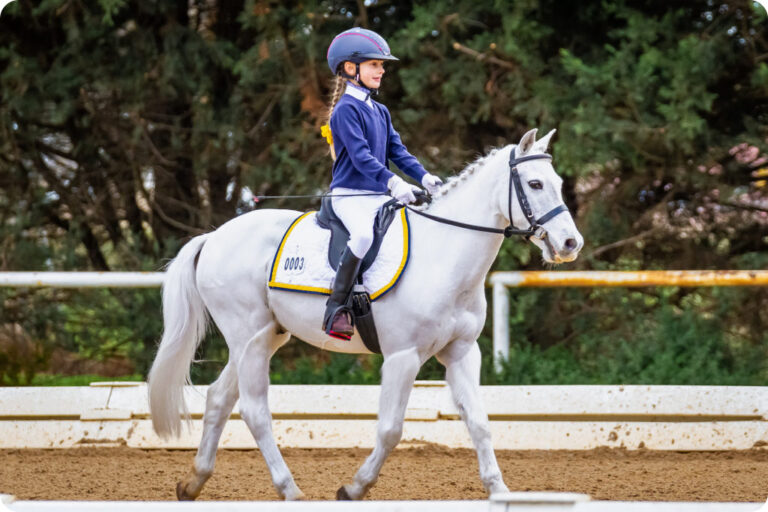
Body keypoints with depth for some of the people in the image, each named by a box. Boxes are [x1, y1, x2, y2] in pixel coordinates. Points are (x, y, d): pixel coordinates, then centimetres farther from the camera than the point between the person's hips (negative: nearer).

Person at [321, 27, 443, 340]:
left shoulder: (380, 112, 19)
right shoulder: (346, 110, -8)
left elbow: (396, 150, 16)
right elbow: (360, 155, -19)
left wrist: (424, 177, -1)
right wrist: (392, 181, -31)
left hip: (380, 197, 9)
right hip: (349, 195, -9)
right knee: (363, 234, -36)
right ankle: (336, 309, -32)